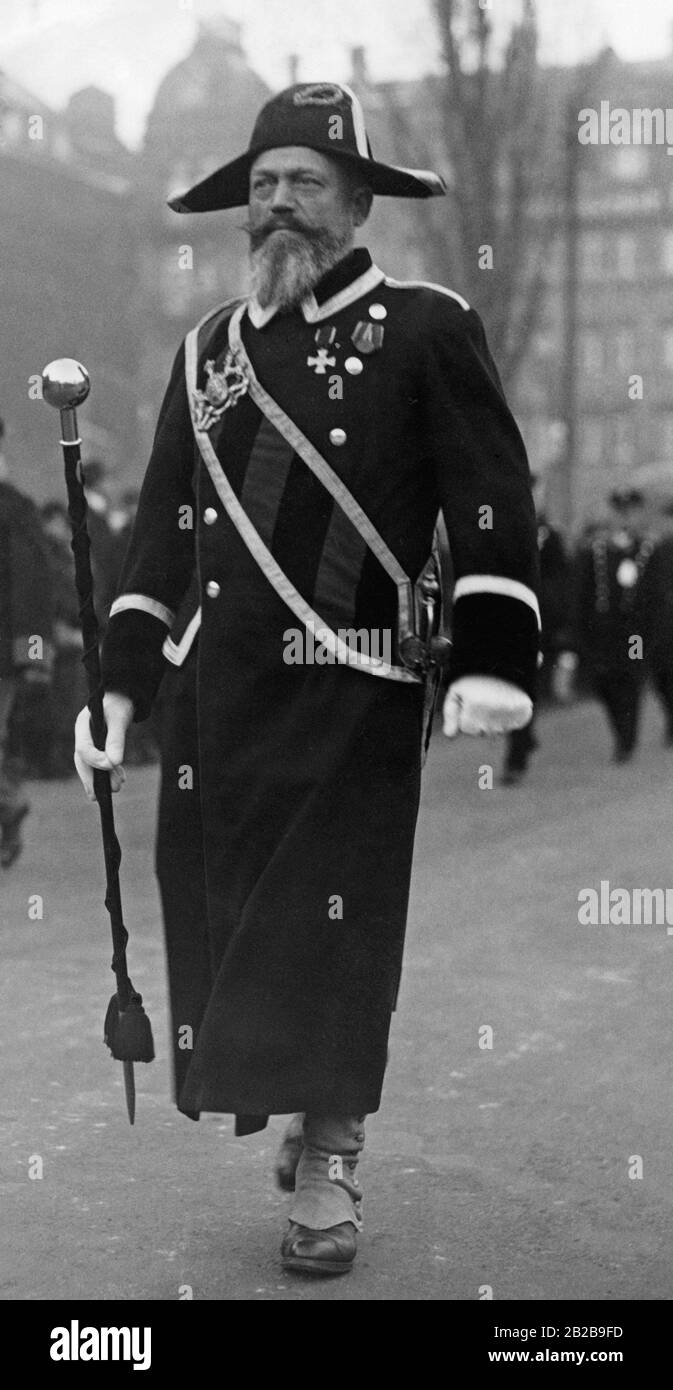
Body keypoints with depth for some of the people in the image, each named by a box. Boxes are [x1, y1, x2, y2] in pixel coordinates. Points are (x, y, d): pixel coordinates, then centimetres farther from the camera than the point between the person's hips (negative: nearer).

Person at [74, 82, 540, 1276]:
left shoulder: (426, 331, 0)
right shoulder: (209, 351, 14)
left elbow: (492, 504, -5)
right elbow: (161, 526, 16)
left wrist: (491, 661, -16)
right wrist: (120, 686, 11)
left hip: (350, 693, -4)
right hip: (214, 694, 5)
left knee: (336, 924, -1)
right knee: (219, 918, 6)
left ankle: (329, 1166, 13)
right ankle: (300, 1108, 29)